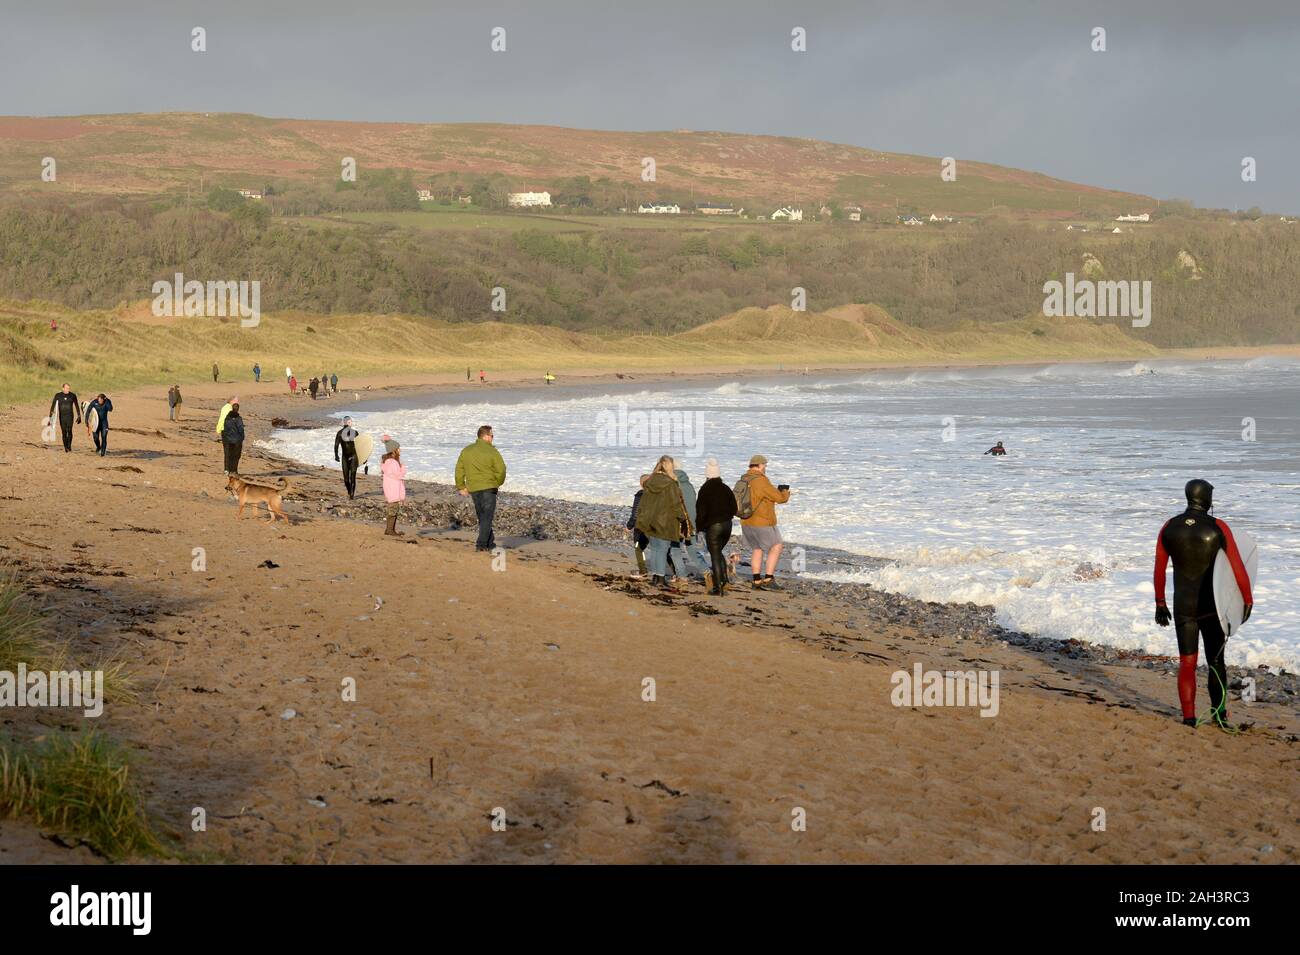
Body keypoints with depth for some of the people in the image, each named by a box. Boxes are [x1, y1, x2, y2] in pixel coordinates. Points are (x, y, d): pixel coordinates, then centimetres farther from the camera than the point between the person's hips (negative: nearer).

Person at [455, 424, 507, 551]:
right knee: (487, 516, -2)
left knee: (482, 517, 16)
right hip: (489, 488, -5)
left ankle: (490, 543, 22)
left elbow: (459, 470, 10)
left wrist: (461, 487, 16)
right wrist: (498, 483, 9)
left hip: (473, 489, 5)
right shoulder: (492, 451, -8)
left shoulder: (466, 451, 8)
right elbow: (501, 470, -9)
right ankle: (481, 544, -11)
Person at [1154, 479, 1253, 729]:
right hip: (1213, 605, -2)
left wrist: (1160, 603, 13)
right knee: (1216, 660, 14)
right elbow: (1238, 568, -11)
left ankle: (1189, 718, 0)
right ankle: (1219, 713, 14)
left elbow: (1159, 569, 4)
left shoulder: (1169, 527, -2)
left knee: (1187, 663, 6)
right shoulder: (1219, 528, -11)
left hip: (1183, 606, 2)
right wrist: (1248, 600, -1)